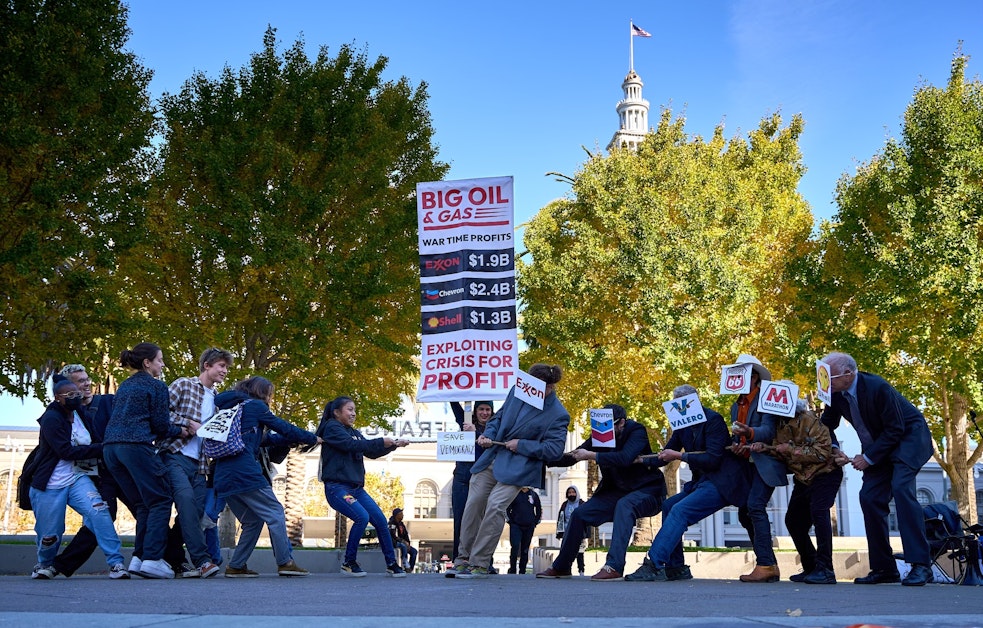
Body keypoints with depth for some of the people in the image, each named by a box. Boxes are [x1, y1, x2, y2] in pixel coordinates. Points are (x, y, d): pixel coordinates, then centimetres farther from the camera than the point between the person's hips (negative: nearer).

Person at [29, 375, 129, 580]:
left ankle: (116, 563, -24)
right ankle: (44, 564, 39)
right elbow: (67, 451, -21)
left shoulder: (81, 414, 7)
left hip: (77, 480, 5)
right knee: (50, 536, 4)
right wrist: (100, 448, -21)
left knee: (98, 511, -23)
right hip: (50, 486, -4)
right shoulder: (51, 419, -13)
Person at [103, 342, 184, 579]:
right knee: (160, 501, -2)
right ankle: (152, 559, -13)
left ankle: (138, 557, 4)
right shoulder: (156, 386, 2)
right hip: (137, 446, -8)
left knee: (143, 504, 14)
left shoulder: (125, 386, 24)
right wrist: (180, 431, 18)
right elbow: (161, 425, -1)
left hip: (111, 447, 8)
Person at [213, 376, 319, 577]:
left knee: (252, 521, 16)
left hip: (223, 477, 8)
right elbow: (284, 428, 6)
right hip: (245, 472, -8)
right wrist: (313, 438, 20)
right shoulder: (255, 406, 4)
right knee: (275, 513, -2)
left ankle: (236, 566, 12)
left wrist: (295, 438, 31)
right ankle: (285, 562, -6)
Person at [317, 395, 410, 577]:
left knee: (380, 520, -2)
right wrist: (381, 442, -20)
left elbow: (372, 452, 14)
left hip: (356, 488, 8)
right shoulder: (331, 428, -5)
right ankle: (349, 563, -10)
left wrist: (393, 445, -1)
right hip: (337, 487, -8)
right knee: (362, 517, -24)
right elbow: (351, 445, -19)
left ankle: (391, 564, 7)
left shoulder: (354, 432, 18)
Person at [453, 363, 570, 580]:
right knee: (473, 503, 1)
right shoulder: (518, 391, 5)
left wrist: (521, 445, -16)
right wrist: (488, 434, -2)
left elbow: (554, 449, -14)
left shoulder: (558, 415, -11)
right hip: (492, 458, 6)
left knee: (495, 506, -19)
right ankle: (463, 558, 14)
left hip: (517, 468, -6)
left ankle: (480, 563, -10)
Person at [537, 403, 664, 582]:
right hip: (617, 491, 7)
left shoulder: (637, 432, -18)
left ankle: (614, 567, -45)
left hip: (646, 490, -6)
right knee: (580, 514, -6)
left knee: (624, 505, -37)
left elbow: (624, 458, -36)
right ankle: (560, 567, 9)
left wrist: (590, 455, -35)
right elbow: (571, 458, 0)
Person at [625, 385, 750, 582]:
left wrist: (679, 456, -21)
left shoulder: (712, 420, -14)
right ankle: (676, 568, 7)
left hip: (722, 482, -10)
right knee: (668, 507, 4)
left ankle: (654, 565, -30)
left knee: (679, 510, -23)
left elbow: (713, 459, -23)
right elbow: (664, 457, 17)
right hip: (702, 481, 10)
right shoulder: (683, 425, 11)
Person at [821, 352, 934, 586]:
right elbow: (827, 425, 11)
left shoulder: (878, 388, -28)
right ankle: (884, 568, 1)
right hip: (878, 446, 7)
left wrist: (868, 457, -21)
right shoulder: (837, 395, -7)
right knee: (869, 498, -6)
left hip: (909, 437, -7)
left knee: (901, 488, -26)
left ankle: (921, 565, -27)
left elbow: (895, 429, -24)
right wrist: (834, 449, -7)